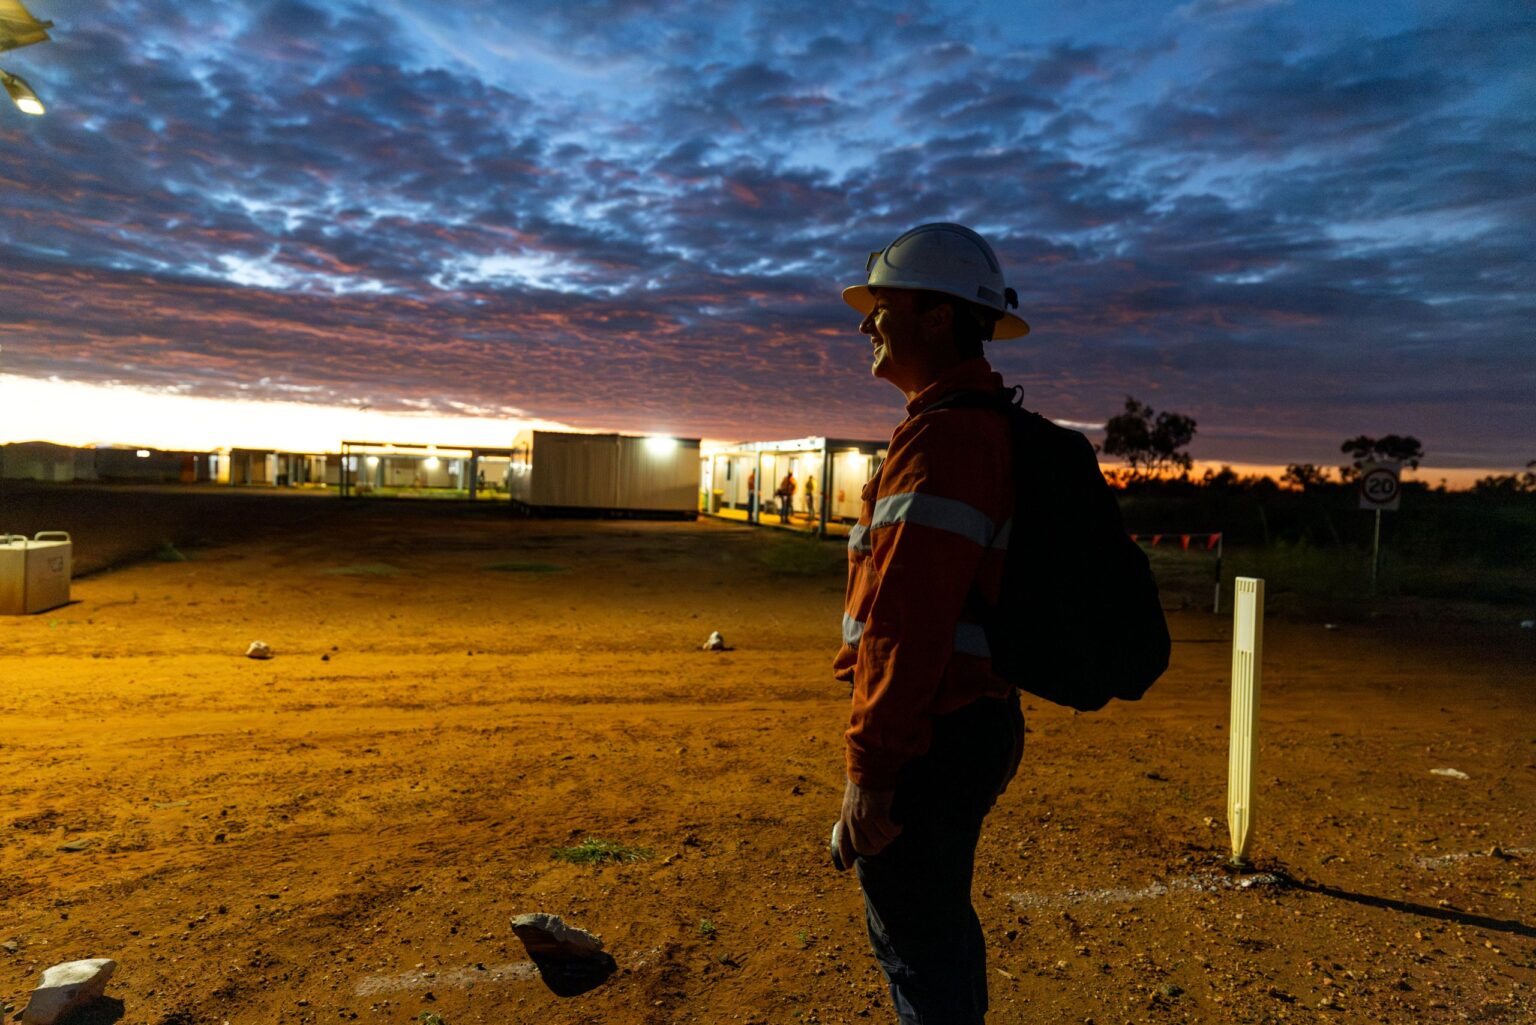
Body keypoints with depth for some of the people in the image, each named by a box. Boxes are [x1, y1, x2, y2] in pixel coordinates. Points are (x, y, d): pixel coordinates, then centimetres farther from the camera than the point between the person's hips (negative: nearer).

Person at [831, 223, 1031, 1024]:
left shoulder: (943, 433, -20)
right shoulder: (989, 424, 14)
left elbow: (908, 620, -26)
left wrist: (871, 769, -22)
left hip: (929, 741, -10)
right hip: (975, 718, 10)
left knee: (918, 942, 7)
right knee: (935, 924, 25)